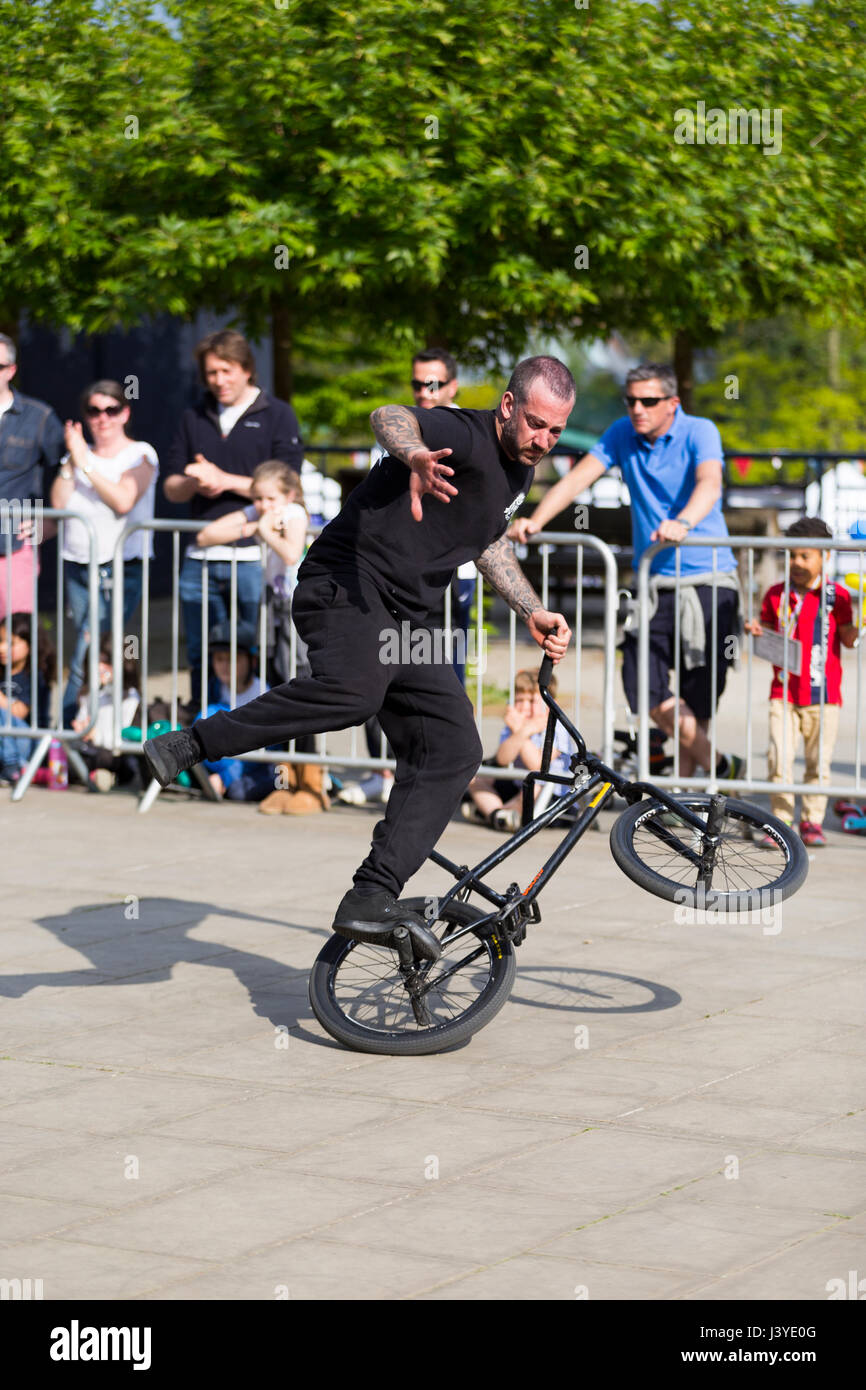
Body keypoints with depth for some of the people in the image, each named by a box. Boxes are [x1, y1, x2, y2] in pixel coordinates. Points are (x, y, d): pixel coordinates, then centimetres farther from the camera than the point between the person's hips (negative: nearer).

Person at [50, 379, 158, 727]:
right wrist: (72, 461, -7)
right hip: (76, 565, 5)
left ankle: (68, 729, -12)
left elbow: (123, 500, -15)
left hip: (121, 568, -5)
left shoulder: (140, 454, 1)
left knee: (86, 657, -13)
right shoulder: (78, 454, 14)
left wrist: (87, 465, -13)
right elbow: (59, 502, 2)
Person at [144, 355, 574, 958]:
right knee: (355, 689, -38)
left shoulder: (519, 469, 16)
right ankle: (190, 745, -22)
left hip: (407, 615, 9)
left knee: (454, 750, -7)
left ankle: (372, 899, -10)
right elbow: (390, 416, -36)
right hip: (348, 586, -9)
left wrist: (535, 612, 30)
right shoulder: (466, 437, -13)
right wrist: (416, 456, -59)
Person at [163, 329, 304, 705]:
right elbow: (171, 488, 15)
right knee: (201, 660, 6)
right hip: (200, 558, 4)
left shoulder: (277, 416, 3)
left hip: (254, 557, -4)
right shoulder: (194, 418, 17)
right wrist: (193, 482, -8)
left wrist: (224, 480, -10)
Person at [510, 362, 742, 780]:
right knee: (647, 693, -8)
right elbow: (578, 477, -3)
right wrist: (535, 521, -19)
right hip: (652, 582, 4)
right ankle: (718, 767, 9)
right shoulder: (623, 434, 6)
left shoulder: (699, 432, -8)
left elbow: (708, 484, -26)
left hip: (706, 582, -4)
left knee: (695, 698, -4)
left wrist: (682, 523, -47)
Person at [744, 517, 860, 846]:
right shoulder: (776, 594, 8)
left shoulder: (837, 595, 1)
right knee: (778, 759, -6)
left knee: (819, 762, 4)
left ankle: (812, 821, 16)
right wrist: (757, 632, -4)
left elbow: (848, 638, 5)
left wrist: (858, 626, -15)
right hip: (784, 693, 1)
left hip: (823, 695, -1)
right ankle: (781, 822, 3)